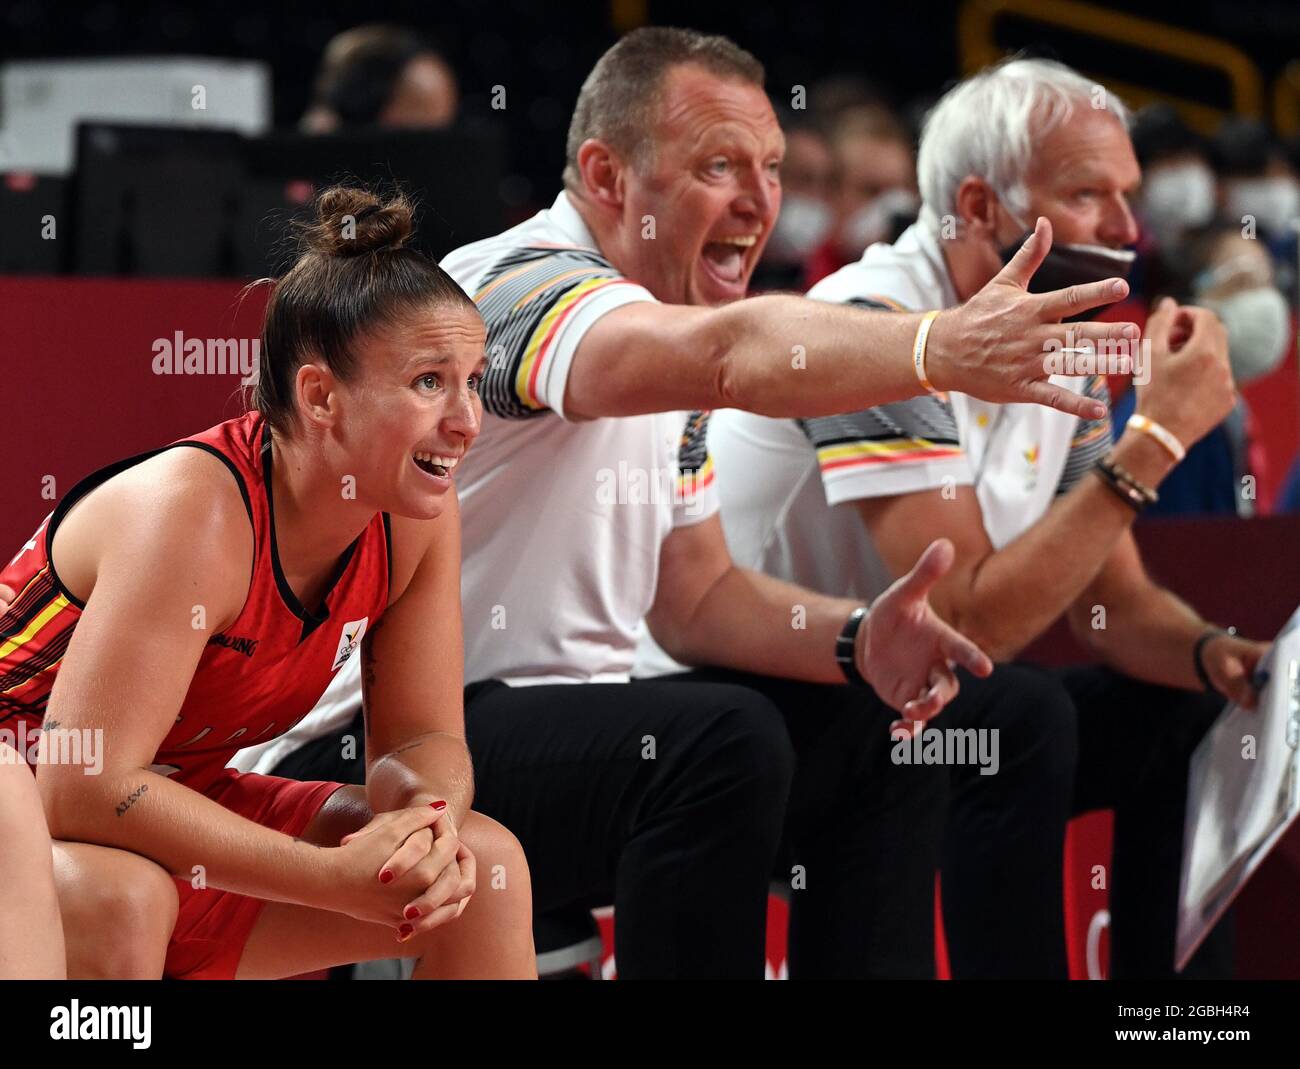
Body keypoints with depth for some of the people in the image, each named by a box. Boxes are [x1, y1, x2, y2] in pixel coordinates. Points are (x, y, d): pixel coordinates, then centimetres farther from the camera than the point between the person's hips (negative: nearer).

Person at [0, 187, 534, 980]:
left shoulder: (418, 516, -8)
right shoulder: (191, 510, -30)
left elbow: (423, 739, -1)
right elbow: (84, 789, -34)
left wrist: (429, 818, -27)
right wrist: (341, 877, -36)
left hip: (172, 827, 7)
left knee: (483, 868, -5)